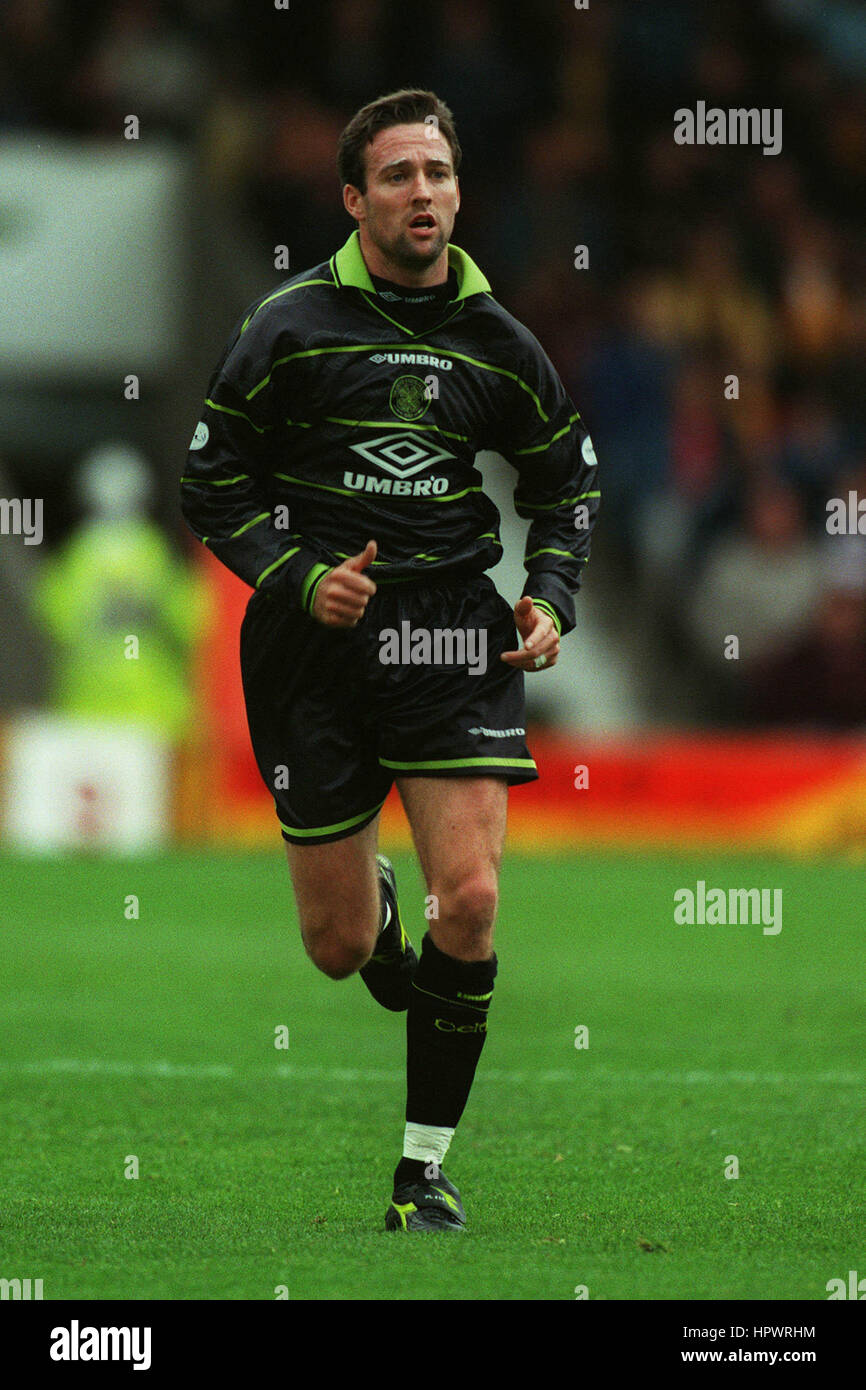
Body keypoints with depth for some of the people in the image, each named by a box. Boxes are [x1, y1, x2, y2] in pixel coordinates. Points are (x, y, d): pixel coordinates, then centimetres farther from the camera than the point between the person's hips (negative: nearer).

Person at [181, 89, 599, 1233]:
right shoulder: (289, 325, -3)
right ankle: (371, 896, 44)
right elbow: (212, 486, 2)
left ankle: (425, 1168, -1)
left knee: (471, 901, -15)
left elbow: (566, 482, 19)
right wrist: (301, 578, -12)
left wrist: (551, 600, 3)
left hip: (450, 628, 1)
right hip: (318, 637, -1)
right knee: (340, 949, 3)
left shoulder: (495, 342, 5)